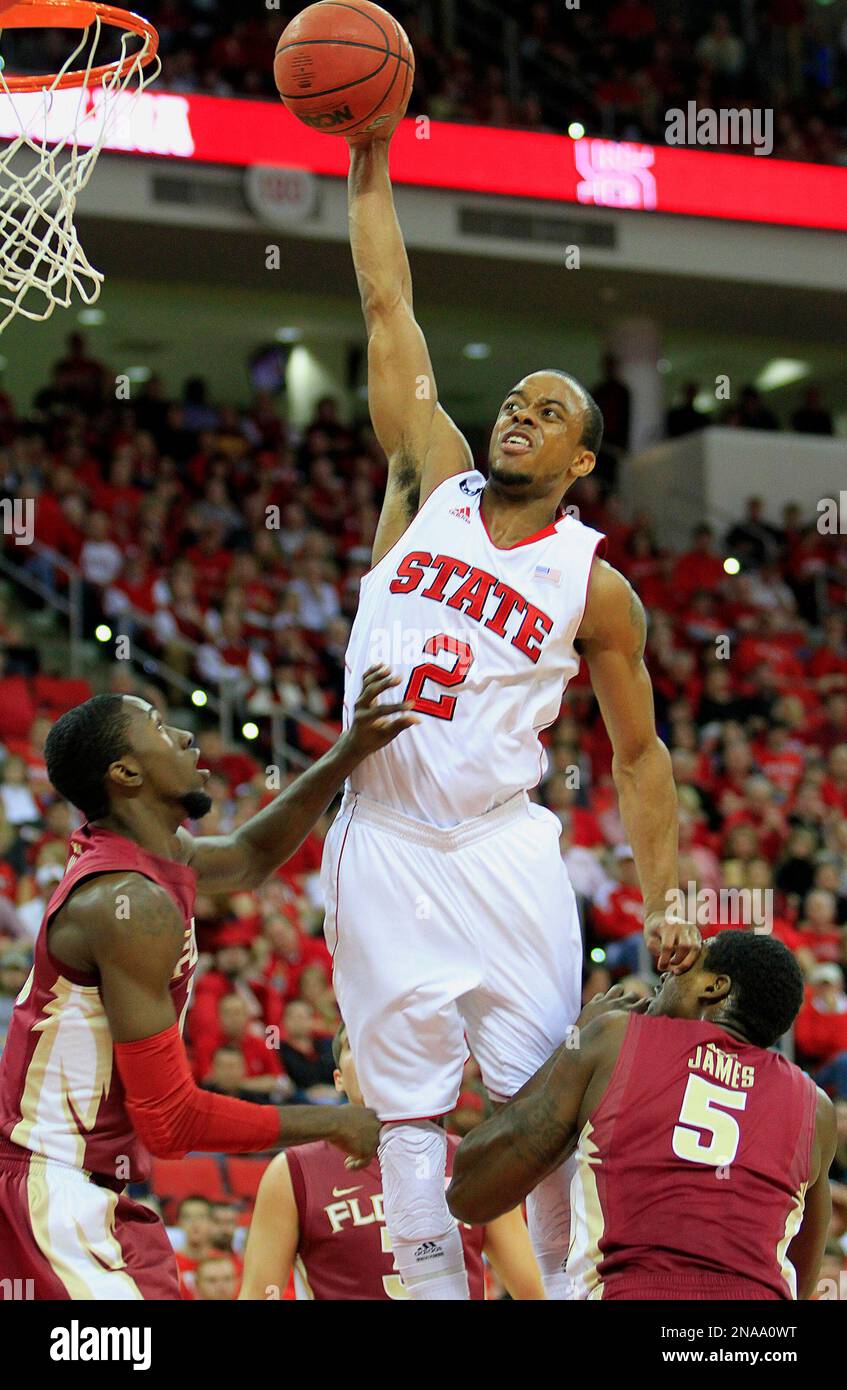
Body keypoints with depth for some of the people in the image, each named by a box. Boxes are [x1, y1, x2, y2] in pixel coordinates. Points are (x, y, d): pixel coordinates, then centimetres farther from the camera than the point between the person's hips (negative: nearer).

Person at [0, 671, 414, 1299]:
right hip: (54, 1194, -11)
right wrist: (332, 1124, -12)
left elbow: (251, 857, 32)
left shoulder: (161, 852, 8)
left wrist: (349, 753, 18)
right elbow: (170, 1122, -22)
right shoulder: (133, 904, -21)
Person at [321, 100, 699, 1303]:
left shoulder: (596, 587, 1)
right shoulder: (432, 486, 5)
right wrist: (370, 165, 2)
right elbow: (390, 314, 5)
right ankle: (432, 1293, 10)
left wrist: (663, 900, 0)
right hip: (381, 849, 2)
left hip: (503, 853, -2)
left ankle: (556, 1285, 7)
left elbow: (638, 750, 7)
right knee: (407, 1106, 3)